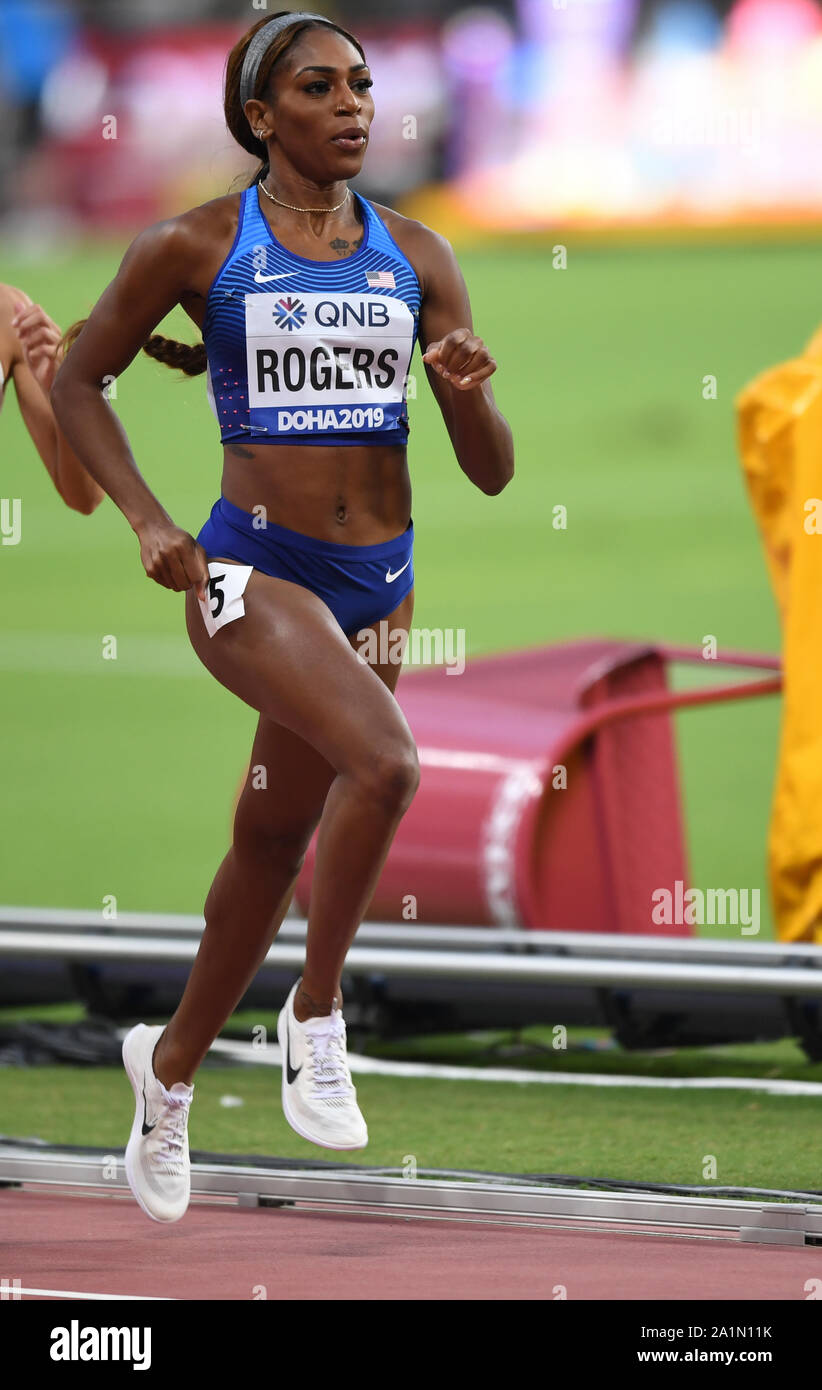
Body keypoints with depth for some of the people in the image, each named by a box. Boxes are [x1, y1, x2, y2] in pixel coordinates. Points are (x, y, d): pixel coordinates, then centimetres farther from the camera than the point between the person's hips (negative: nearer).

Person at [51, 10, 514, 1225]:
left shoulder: (416, 257, 5)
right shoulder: (196, 248, -4)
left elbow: (492, 473, 6)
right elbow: (79, 380, 8)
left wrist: (468, 392, -16)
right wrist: (145, 520, -4)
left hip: (377, 581, 5)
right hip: (253, 571, -5)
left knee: (275, 842, 16)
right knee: (386, 760, -30)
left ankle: (170, 1062, 38)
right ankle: (316, 1021, -13)